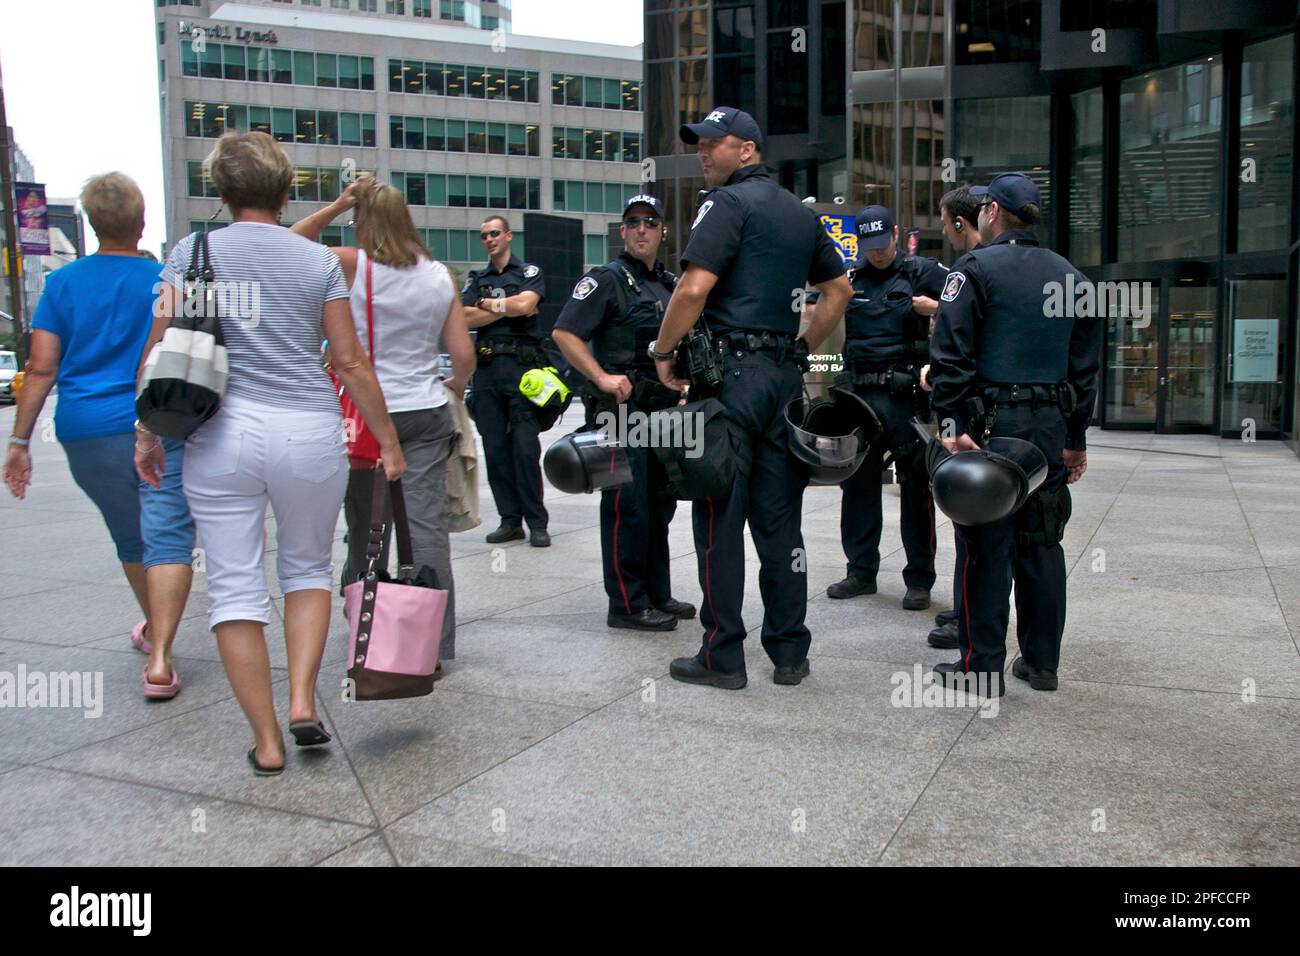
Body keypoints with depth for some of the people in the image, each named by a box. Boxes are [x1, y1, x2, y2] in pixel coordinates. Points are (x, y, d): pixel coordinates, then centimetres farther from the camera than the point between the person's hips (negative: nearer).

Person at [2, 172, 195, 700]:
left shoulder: (62, 282, 3)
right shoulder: (166, 280, -2)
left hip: (86, 433, 3)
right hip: (157, 432, -3)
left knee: (129, 537, 21)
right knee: (167, 539, -6)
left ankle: (154, 627, 41)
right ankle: (159, 659, -18)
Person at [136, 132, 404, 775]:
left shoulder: (191, 252, 4)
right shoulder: (319, 261, 3)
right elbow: (351, 363, 1)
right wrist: (388, 440, 9)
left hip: (219, 437, 0)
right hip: (309, 433, 0)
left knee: (235, 586, 7)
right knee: (307, 568, 21)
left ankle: (267, 741, 11)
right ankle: (302, 700, 6)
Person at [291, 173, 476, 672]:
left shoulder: (353, 265, -5)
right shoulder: (439, 276, 3)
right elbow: (463, 355, 2)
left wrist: (336, 205, 4)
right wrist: (456, 384, 22)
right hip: (426, 414, 2)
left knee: (366, 525, 13)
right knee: (427, 526, -2)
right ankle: (433, 644, -2)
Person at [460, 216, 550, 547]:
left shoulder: (528, 272, 8)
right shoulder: (476, 279, 19)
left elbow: (525, 304, -12)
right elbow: (465, 319, 3)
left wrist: (485, 304, 1)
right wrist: (506, 307, -3)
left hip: (523, 367, -4)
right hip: (486, 369, 4)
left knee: (526, 448, -9)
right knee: (495, 449, 3)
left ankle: (537, 523, -4)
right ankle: (510, 520, 10)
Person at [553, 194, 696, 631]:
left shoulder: (671, 283, 16)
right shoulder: (605, 279, -6)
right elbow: (564, 333, -14)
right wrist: (603, 378, -21)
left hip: (664, 407, 8)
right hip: (623, 407, -8)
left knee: (659, 504, 13)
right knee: (627, 505, -6)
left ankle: (657, 594, 24)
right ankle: (626, 604, 1)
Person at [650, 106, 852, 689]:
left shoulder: (729, 202, -6)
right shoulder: (800, 211, 19)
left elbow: (694, 287, -18)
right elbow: (840, 290, 24)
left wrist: (662, 351, -7)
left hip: (732, 373, -8)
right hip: (785, 375, 8)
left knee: (719, 516, -2)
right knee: (779, 518, 10)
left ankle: (722, 657, 4)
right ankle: (790, 654, 15)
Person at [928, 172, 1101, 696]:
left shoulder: (975, 268, -5)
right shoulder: (1069, 276, 14)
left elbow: (951, 355, -15)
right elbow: (1086, 366, 15)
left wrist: (951, 425, -14)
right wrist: (1076, 439, 19)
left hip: (991, 422, -6)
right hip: (1051, 426, 6)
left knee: (986, 544, -1)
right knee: (1040, 544, 12)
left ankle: (982, 666, 4)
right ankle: (1041, 661, 20)